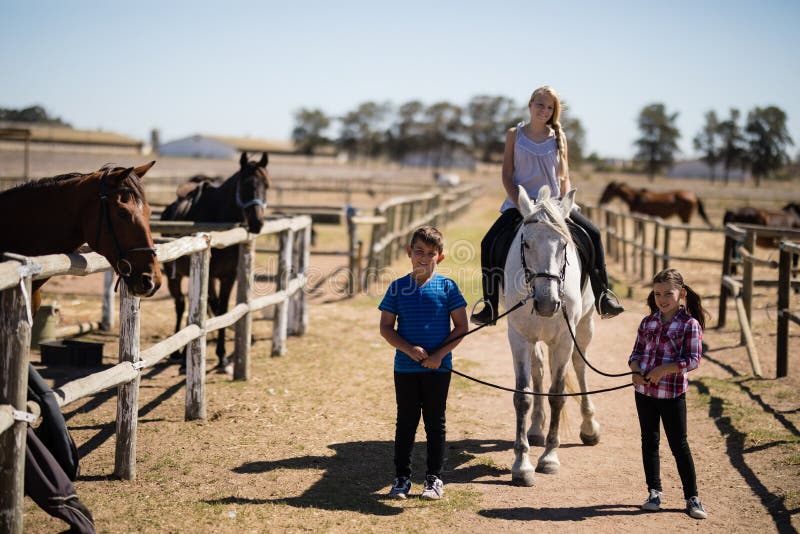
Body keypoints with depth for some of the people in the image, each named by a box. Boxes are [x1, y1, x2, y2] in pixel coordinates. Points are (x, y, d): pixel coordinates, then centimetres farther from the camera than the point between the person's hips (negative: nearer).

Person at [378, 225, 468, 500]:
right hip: (405, 367, 1)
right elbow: (386, 327, 1)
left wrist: (440, 354, -13)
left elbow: (461, 326, -3)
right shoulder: (398, 287, 0)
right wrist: (409, 349, -14)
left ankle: (434, 477, 18)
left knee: (435, 423, 8)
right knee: (406, 422, 8)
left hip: (438, 367, -1)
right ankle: (401, 477, 17)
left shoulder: (447, 287, -3)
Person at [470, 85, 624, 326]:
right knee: (489, 243, -22)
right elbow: (507, 175, -1)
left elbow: (564, 177, 7)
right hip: (519, 203, -1)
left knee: (592, 234, -13)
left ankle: (602, 297, -2)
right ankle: (489, 306, -12)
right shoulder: (515, 135, 2)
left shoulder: (558, 138, 6)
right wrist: (520, 205, -13)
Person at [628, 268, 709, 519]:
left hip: (673, 392, -5)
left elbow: (693, 359, -12)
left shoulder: (689, 324, -7)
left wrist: (664, 369, -22)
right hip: (644, 391, 5)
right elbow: (637, 352, 13)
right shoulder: (648, 322, 8)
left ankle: (692, 497, 9)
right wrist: (636, 371, -8)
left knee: (679, 445, 0)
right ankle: (654, 492, 22)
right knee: (649, 442, 11)